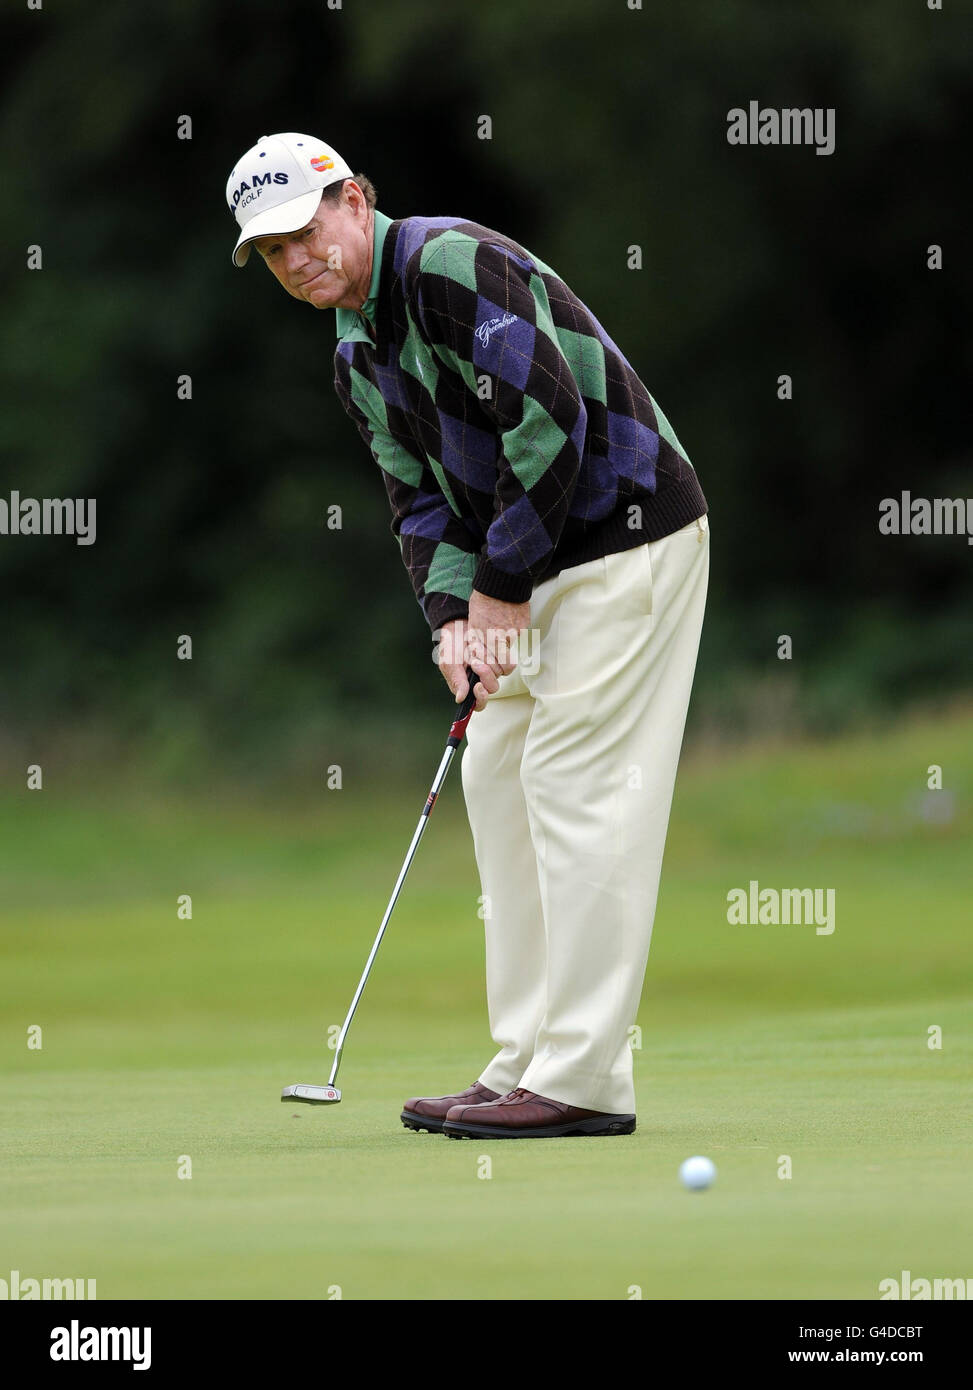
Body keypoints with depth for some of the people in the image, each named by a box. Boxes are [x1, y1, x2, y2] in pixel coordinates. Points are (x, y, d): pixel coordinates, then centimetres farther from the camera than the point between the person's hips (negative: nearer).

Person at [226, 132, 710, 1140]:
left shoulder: (447, 262, -17)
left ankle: (582, 1078, -12)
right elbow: (422, 498, 12)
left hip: (626, 535, -10)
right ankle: (526, 1065, 14)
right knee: (499, 777, 9)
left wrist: (502, 585, -16)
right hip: (545, 564, 10)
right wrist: (453, 614, -7)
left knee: (577, 788, -12)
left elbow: (548, 417, -23)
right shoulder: (357, 361, 13)